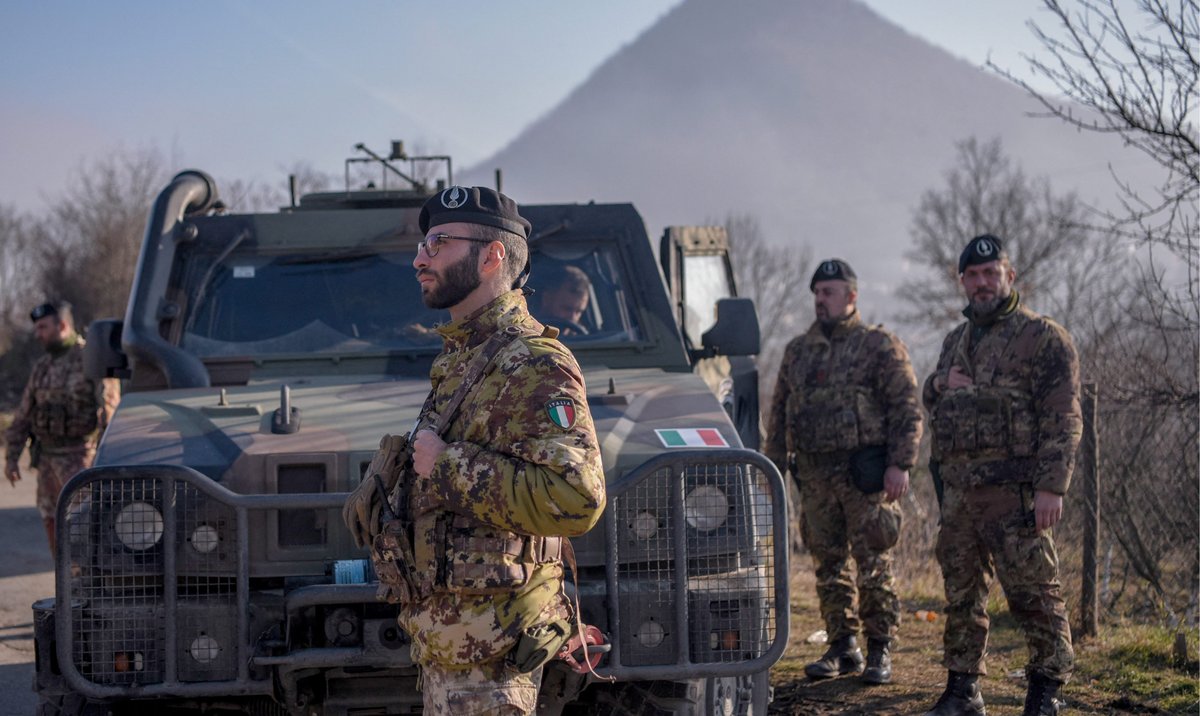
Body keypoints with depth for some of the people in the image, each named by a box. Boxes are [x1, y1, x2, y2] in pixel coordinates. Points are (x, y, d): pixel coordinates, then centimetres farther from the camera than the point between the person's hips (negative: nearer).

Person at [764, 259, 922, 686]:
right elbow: (780, 413, 20)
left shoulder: (879, 346, -1)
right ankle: (842, 647, 15)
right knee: (828, 565, 8)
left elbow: (907, 408, -5)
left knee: (873, 565, -4)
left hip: (864, 473, -5)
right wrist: (774, 467, 13)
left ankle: (880, 650, 3)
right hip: (815, 474, 5)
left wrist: (900, 464, -13)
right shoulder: (798, 351, 16)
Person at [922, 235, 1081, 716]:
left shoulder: (1042, 337, -3)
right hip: (958, 491, 7)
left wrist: (1052, 485, -18)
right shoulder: (955, 342, 19)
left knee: (1032, 593, -7)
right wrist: (941, 384, 7)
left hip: (1014, 492, -7)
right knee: (961, 594, 11)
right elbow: (930, 401, 32)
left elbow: (1063, 419, -9)